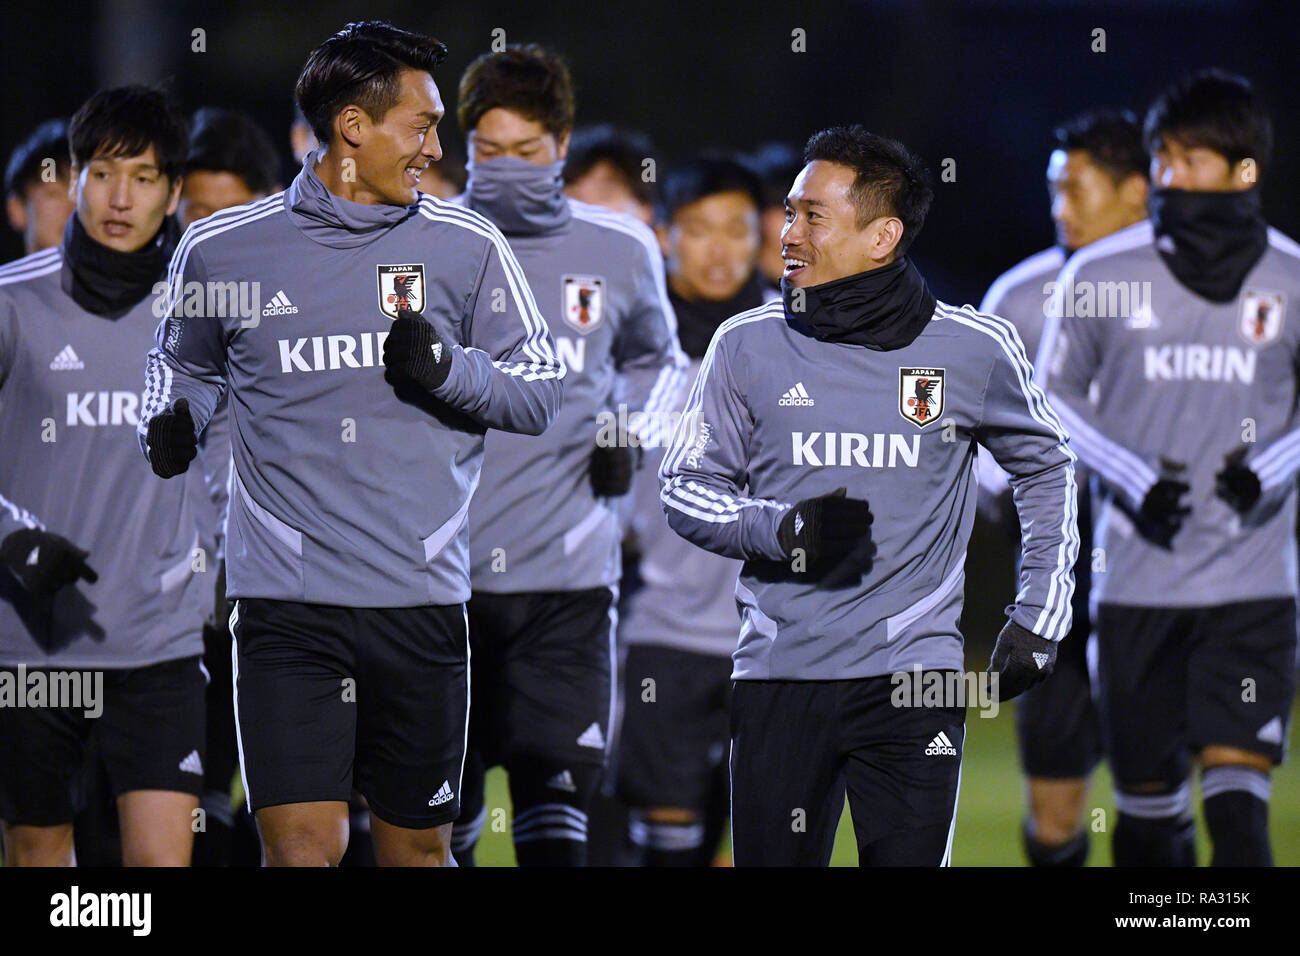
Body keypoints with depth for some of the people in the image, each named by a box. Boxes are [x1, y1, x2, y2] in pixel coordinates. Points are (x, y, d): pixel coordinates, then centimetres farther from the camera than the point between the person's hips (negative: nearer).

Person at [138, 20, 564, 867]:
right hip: (286, 603, -2)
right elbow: (186, 361, 24)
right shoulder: (224, 249, 4)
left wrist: (446, 368, -9)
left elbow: (541, 391, 8)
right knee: (303, 849, -12)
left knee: (417, 847, 8)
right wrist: (173, 422, 3)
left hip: (421, 602, 2)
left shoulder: (469, 248, 5)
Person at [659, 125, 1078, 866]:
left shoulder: (975, 349, 1)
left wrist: (1039, 619, 10)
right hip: (781, 676, 1)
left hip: (915, 674, -1)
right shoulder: (748, 346, 3)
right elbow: (686, 487, 9)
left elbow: (1047, 472, 16)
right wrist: (781, 530, -10)